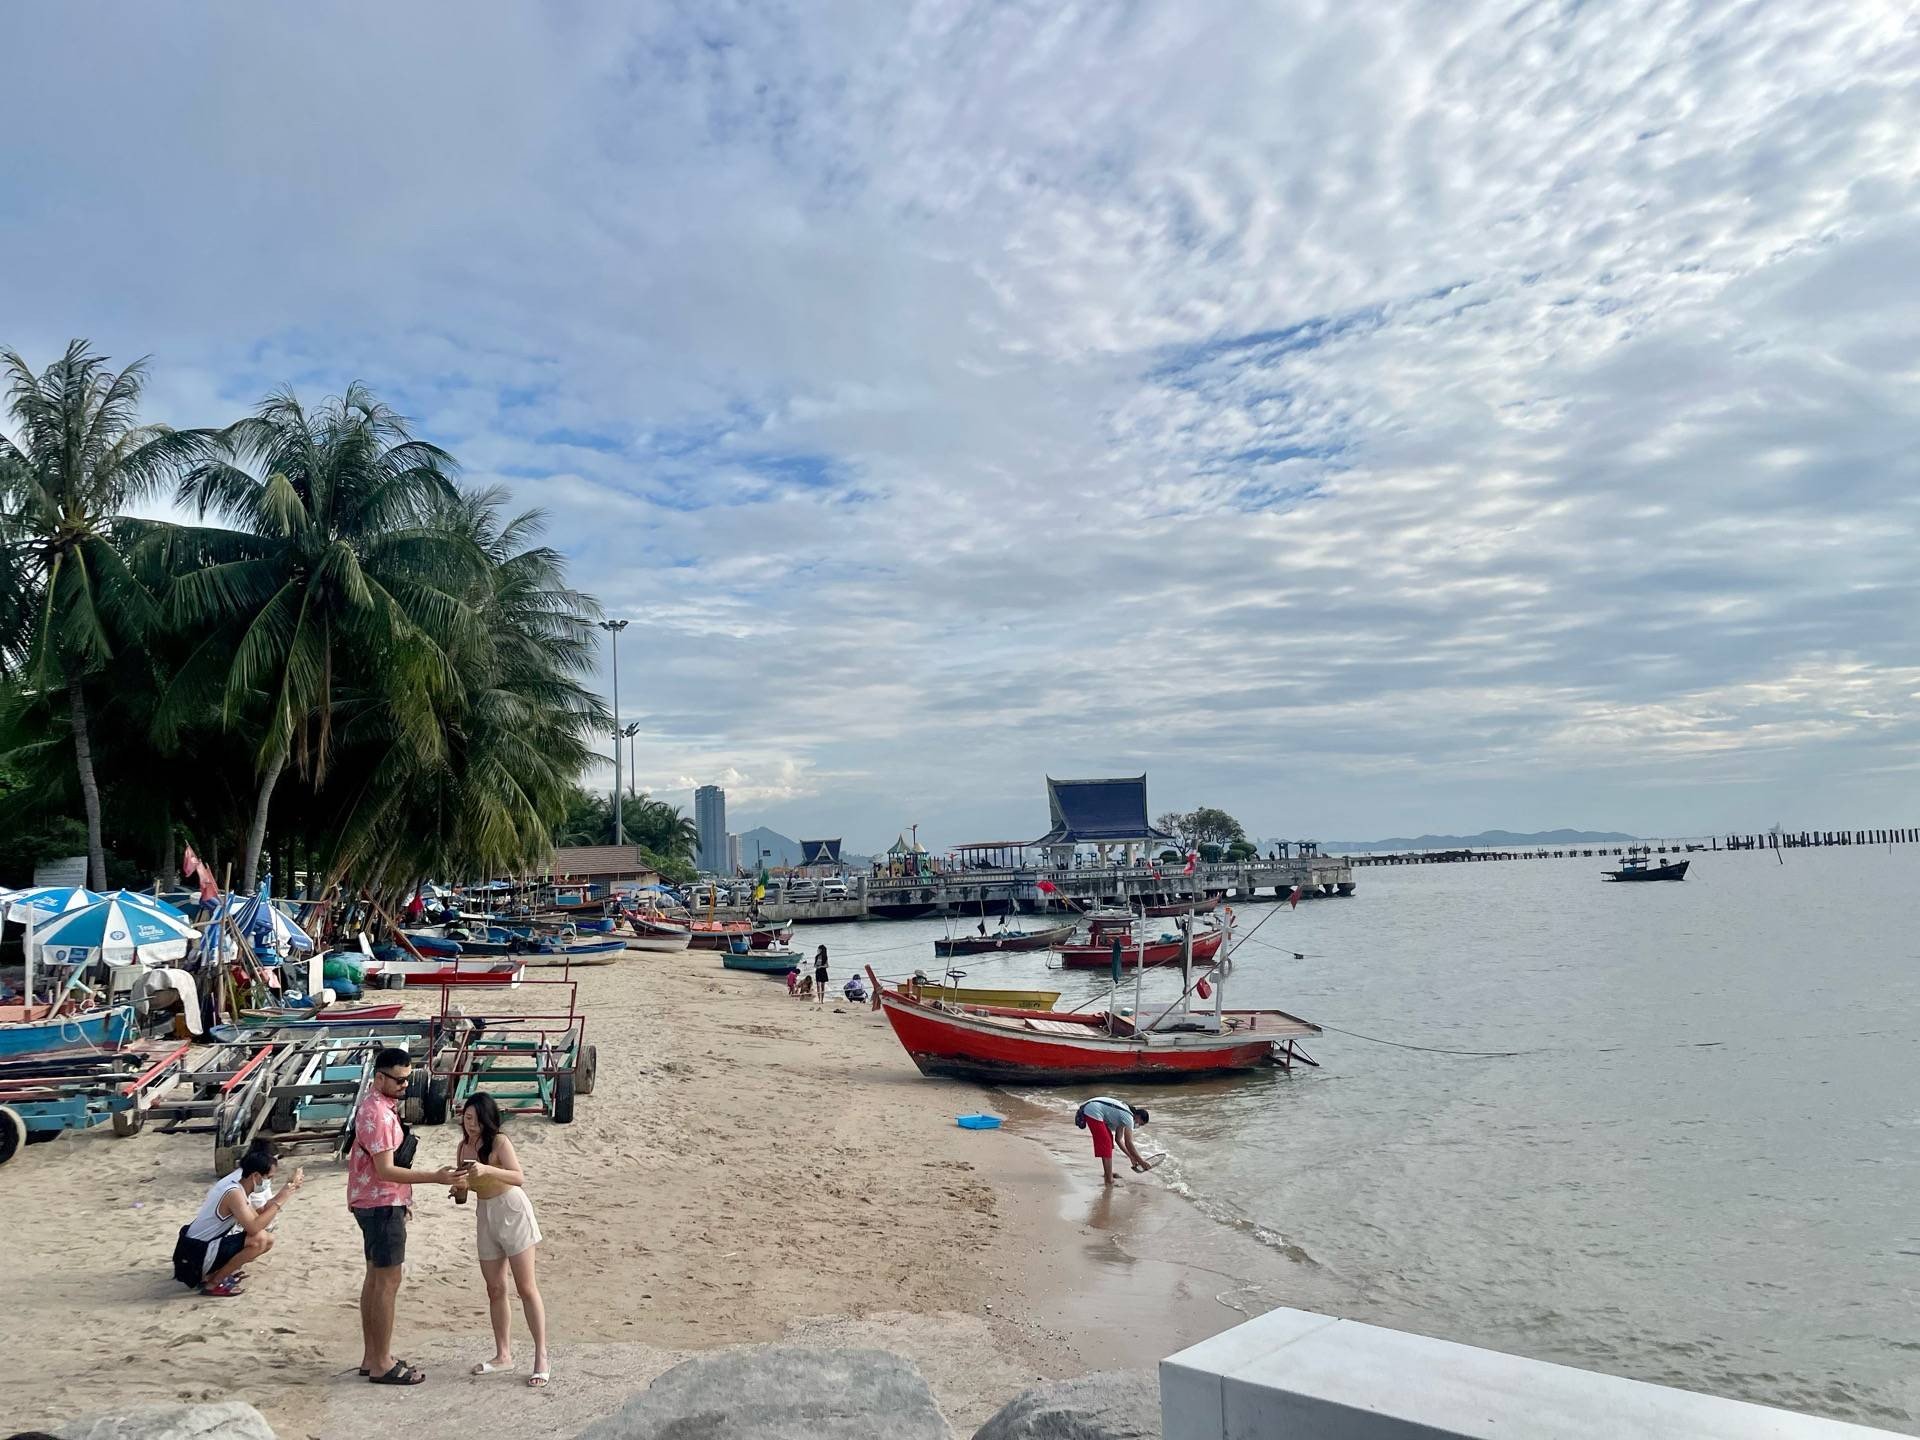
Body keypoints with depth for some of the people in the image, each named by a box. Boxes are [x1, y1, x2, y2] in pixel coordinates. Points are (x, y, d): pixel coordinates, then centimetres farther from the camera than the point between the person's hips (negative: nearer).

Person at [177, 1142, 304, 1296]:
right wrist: (281, 1199, -29)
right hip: (198, 1253, -10)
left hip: (209, 1242, 10)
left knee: (267, 1241, 9)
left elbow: (258, 1214, 7)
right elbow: (254, 1228, -36)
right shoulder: (234, 1193, -27)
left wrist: (287, 1191, -2)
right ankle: (212, 1283, -10)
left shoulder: (238, 1182, 1)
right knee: (259, 1240, -26)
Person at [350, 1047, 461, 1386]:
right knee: (388, 1282, -4)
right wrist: (434, 1178, -27)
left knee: (375, 1278, 14)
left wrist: (403, 1199, 21)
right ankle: (382, 1365, 3)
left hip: (380, 1203, 10)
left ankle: (372, 1357, 22)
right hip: (381, 1206, -10)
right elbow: (385, 1170, -25)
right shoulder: (377, 1115, -22)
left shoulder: (380, 1105, 10)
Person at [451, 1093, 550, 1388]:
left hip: (512, 1211, -6)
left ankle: (541, 1358, 0)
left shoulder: (499, 1142, -15)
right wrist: (459, 1189, -15)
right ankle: (503, 1355, 24)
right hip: (485, 1215, 6)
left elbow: (519, 1178, -29)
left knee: (526, 1288, -4)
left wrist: (488, 1169, -43)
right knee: (495, 1289, 12)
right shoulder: (464, 1147, 4)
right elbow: (463, 1196, 8)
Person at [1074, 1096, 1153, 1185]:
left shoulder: (1123, 1115, 19)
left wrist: (1131, 1157, 24)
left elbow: (1119, 1139, 24)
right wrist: (1142, 1161, -3)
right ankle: (1109, 1181, -4)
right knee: (1106, 1145, -6)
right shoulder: (1129, 1117, -7)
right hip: (1093, 1112, -10)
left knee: (1109, 1139, 20)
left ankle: (1108, 1173, 30)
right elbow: (1128, 1143, -10)